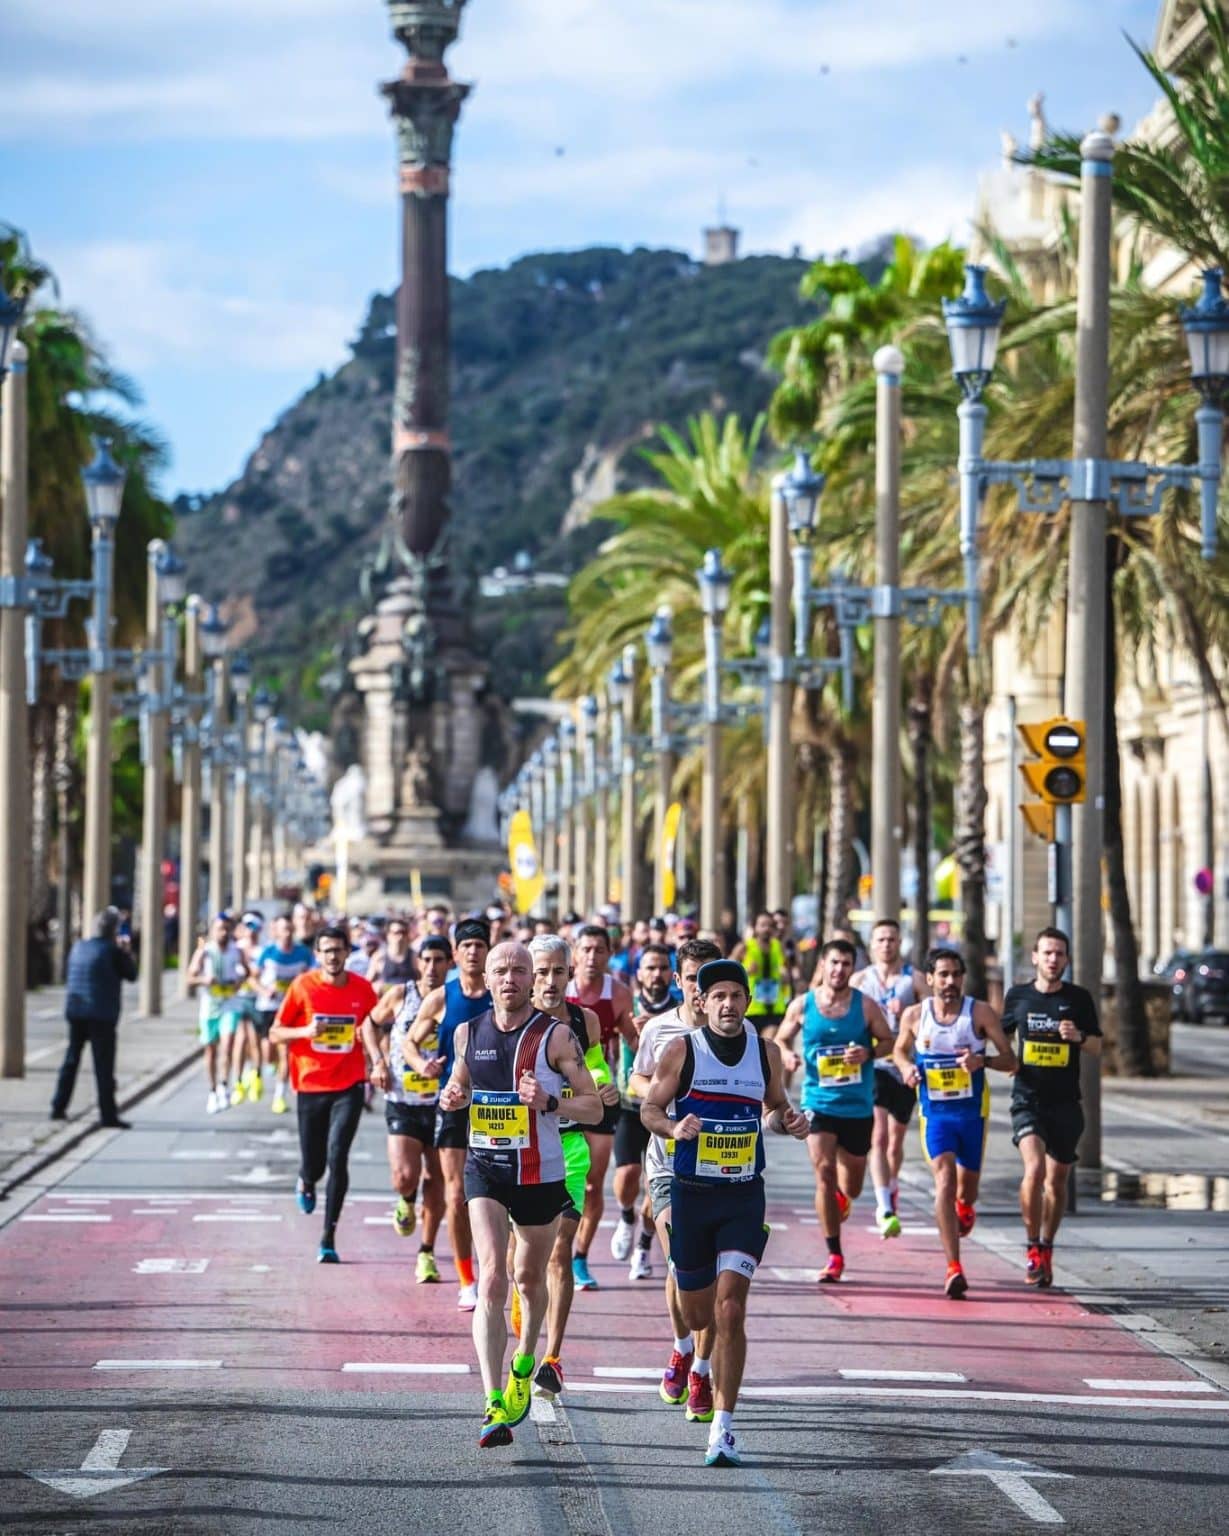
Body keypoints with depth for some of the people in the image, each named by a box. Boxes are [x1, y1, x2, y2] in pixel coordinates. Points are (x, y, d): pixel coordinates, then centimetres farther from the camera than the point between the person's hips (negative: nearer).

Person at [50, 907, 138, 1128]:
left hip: (75, 1011, 6)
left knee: (71, 1061, 17)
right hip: (102, 1014, -6)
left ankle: (58, 1107, 19)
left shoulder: (78, 947, 7)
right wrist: (127, 952, 10)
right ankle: (108, 1114, -4)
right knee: (104, 1066, -3)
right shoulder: (112, 950, -12)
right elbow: (131, 975, -6)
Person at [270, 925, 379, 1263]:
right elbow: (275, 1034, 2)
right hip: (311, 1086, 0)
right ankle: (306, 1182, 45)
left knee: (337, 1158, -13)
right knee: (313, 1163, 5)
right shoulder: (302, 986, -2)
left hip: (349, 1086, 0)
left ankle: (329, 1238, -6)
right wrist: (305, 1031, -17)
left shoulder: (362, 989, 2)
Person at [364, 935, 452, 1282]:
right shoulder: (400, 995, -1)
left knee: (436, 1178, 6)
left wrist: (445, 1066, -24)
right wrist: (378, 1062, 2)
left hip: (442, 1103, 1)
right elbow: (371, 1023, 16)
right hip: (402, 1102, -1)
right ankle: (406, 1202, 24)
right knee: (405, 1176, -15)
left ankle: (426, 1254, 20)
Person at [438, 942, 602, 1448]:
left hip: (540, 1174, -1)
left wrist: (548, 1102, -24)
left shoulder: (556, 1036, -7)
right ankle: (495, 1406, -23)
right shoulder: (468, 1033, 3)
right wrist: (450, 1098, -3)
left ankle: (524, 1365, 46)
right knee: (492, 1278, -16)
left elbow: (594, 1107, -6)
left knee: (530, 1278, 16)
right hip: (484, 1166, 1)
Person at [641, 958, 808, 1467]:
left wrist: (787, 1121, -4)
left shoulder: (766, 1052, 4)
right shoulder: (682, 1051, -4)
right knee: (697, 1314, 11)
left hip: (744, 1197, 0)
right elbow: (650, 1107, 1)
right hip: (691, 1194, 0)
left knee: (730, 1310, -14)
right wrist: (673, 1127, -20)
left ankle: (723, 1427, -11)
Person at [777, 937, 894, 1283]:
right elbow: (780, 1039, 12)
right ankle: (834, 1256, -8)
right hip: (819, 1102, -1)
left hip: (858, 1106, 1)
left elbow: (888, 1041, 5)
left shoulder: (865, 1005, -2)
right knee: (823, 1171, -15)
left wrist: (869, 1052, -16)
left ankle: (841, 1198, 52)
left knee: (852, 1186, 12)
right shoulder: (802, 1005, -1)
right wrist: (786, 1055, -11)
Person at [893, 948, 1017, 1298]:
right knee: (944, 1179, -17)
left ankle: (964, 1207, 55)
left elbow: (1010, 1061, -7)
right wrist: (906, 1067, -6)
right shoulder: (914, 1016, -2)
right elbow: (900, 1049, 17)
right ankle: (954, 1268, -21)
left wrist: (982, 1060, -27)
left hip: (973, 1111, 1)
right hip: (935, 1112, -1)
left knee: (967, 1183, 13)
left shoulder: (980, 1013, -7)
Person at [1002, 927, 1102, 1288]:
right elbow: (1000, 1037, 20)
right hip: (1027, 1099, -2)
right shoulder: (1018, 996, 5)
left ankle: (1046, 1249, 27)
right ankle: (1032, 1247, -9)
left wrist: (1079, 1037, -13)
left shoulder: (1079, 998, 4)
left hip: (1066, 1102, 2)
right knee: (1034, 1167, -21)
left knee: (1057, 1179, 9)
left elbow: (1097, 1047, 6)